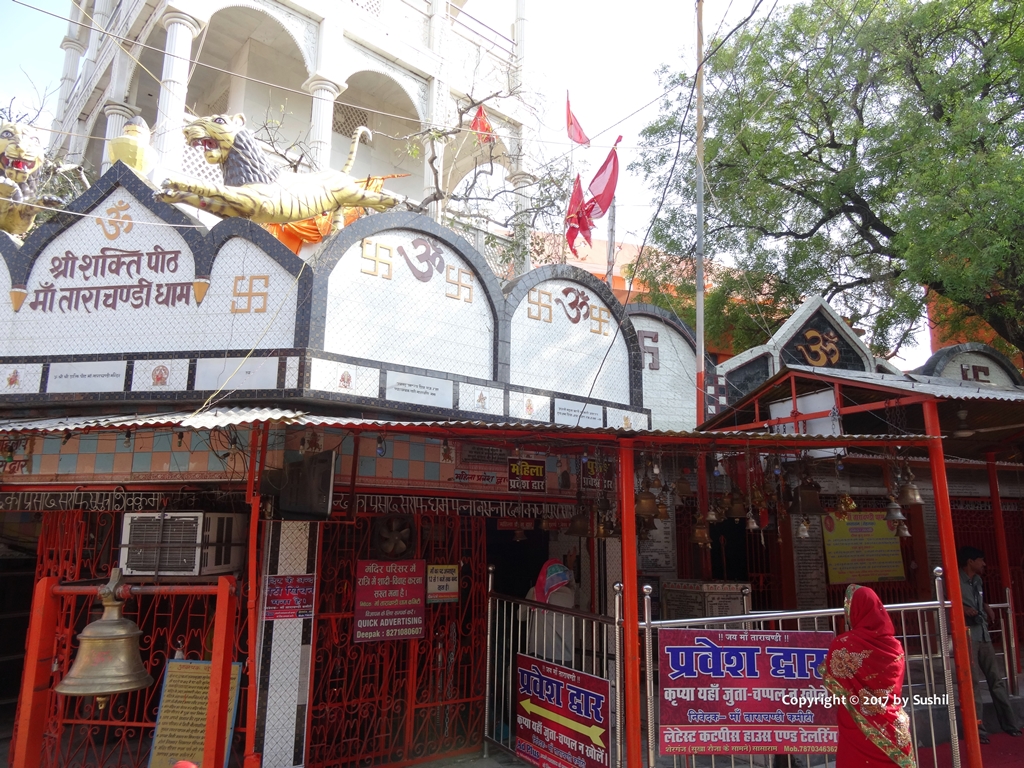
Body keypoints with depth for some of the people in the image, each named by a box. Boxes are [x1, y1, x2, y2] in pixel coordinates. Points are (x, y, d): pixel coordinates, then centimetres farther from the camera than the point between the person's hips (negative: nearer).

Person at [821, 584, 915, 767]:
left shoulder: (842, 646, -16)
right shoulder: (894, 645, -3)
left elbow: (831, 682, -2)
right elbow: (895, 689, 11)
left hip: (860, 732, -4)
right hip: (895, 729, 4)